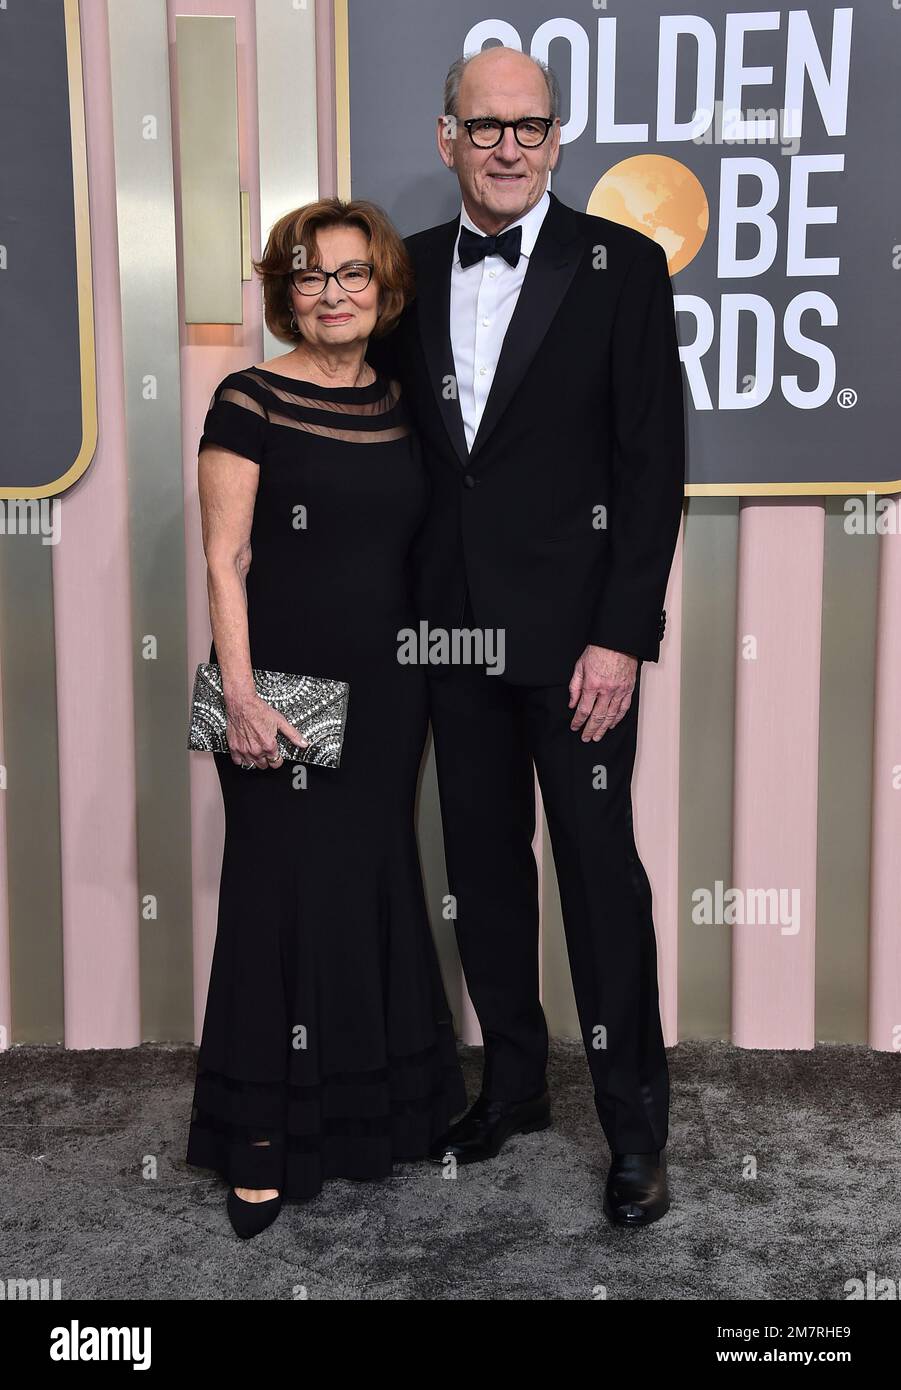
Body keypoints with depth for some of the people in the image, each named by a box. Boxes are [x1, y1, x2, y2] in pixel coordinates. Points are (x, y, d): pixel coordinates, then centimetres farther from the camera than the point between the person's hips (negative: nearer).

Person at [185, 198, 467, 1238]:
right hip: (284, 692, -5)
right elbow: (224, 560, -9)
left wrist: (424, 676, 8)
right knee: (287, 896, 1)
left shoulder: (396, 404, 10)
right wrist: (241, 694, -18)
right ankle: (263, 1142, 16)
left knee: (377, 887, 13)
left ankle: (372, 1112, 31)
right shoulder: (251, 401, -6)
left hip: (385, 691, 5)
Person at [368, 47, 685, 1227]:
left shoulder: (622, 266, -4)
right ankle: (513, 1083, 31)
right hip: (452, 628, 5)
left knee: (601, 870, 2)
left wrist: (622, 636, -14)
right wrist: (403, 608, 5)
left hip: (575, 630, -4)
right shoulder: (410, 271, 9)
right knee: (483, 864, 13)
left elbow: (654, 463, -8)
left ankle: (635, 1126, 18)